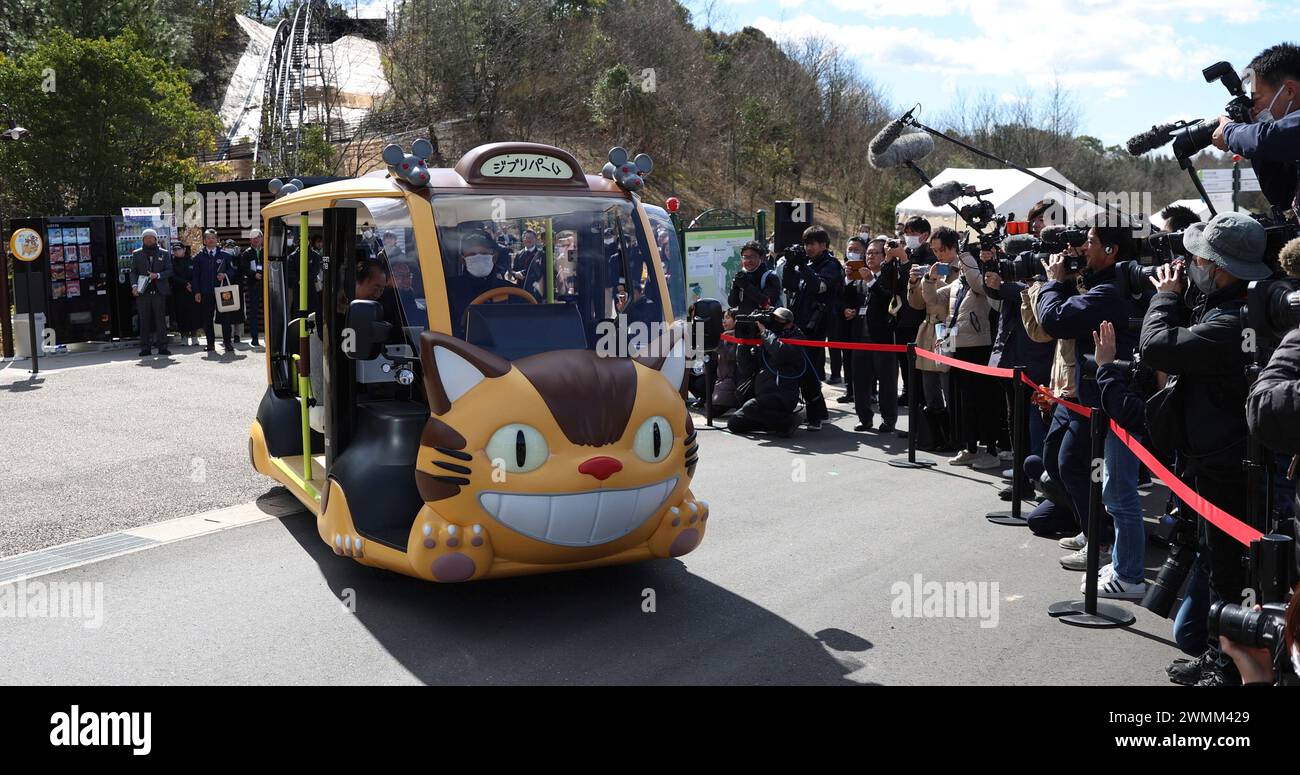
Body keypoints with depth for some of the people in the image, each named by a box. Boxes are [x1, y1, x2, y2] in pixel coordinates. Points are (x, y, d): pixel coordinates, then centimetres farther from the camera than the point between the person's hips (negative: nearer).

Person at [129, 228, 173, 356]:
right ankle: (145, 348, 3)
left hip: (159, 292, 0)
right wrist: (134, 285, -7)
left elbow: (169, 271, 7)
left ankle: (162, 347, 2)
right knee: (144, 321, 0)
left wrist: (157, 275, -10)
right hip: (143, 292, 0)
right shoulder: (136, 254, 12)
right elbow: (133, 272, 9)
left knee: (160, 320, -1)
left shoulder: (164, 253, 11)